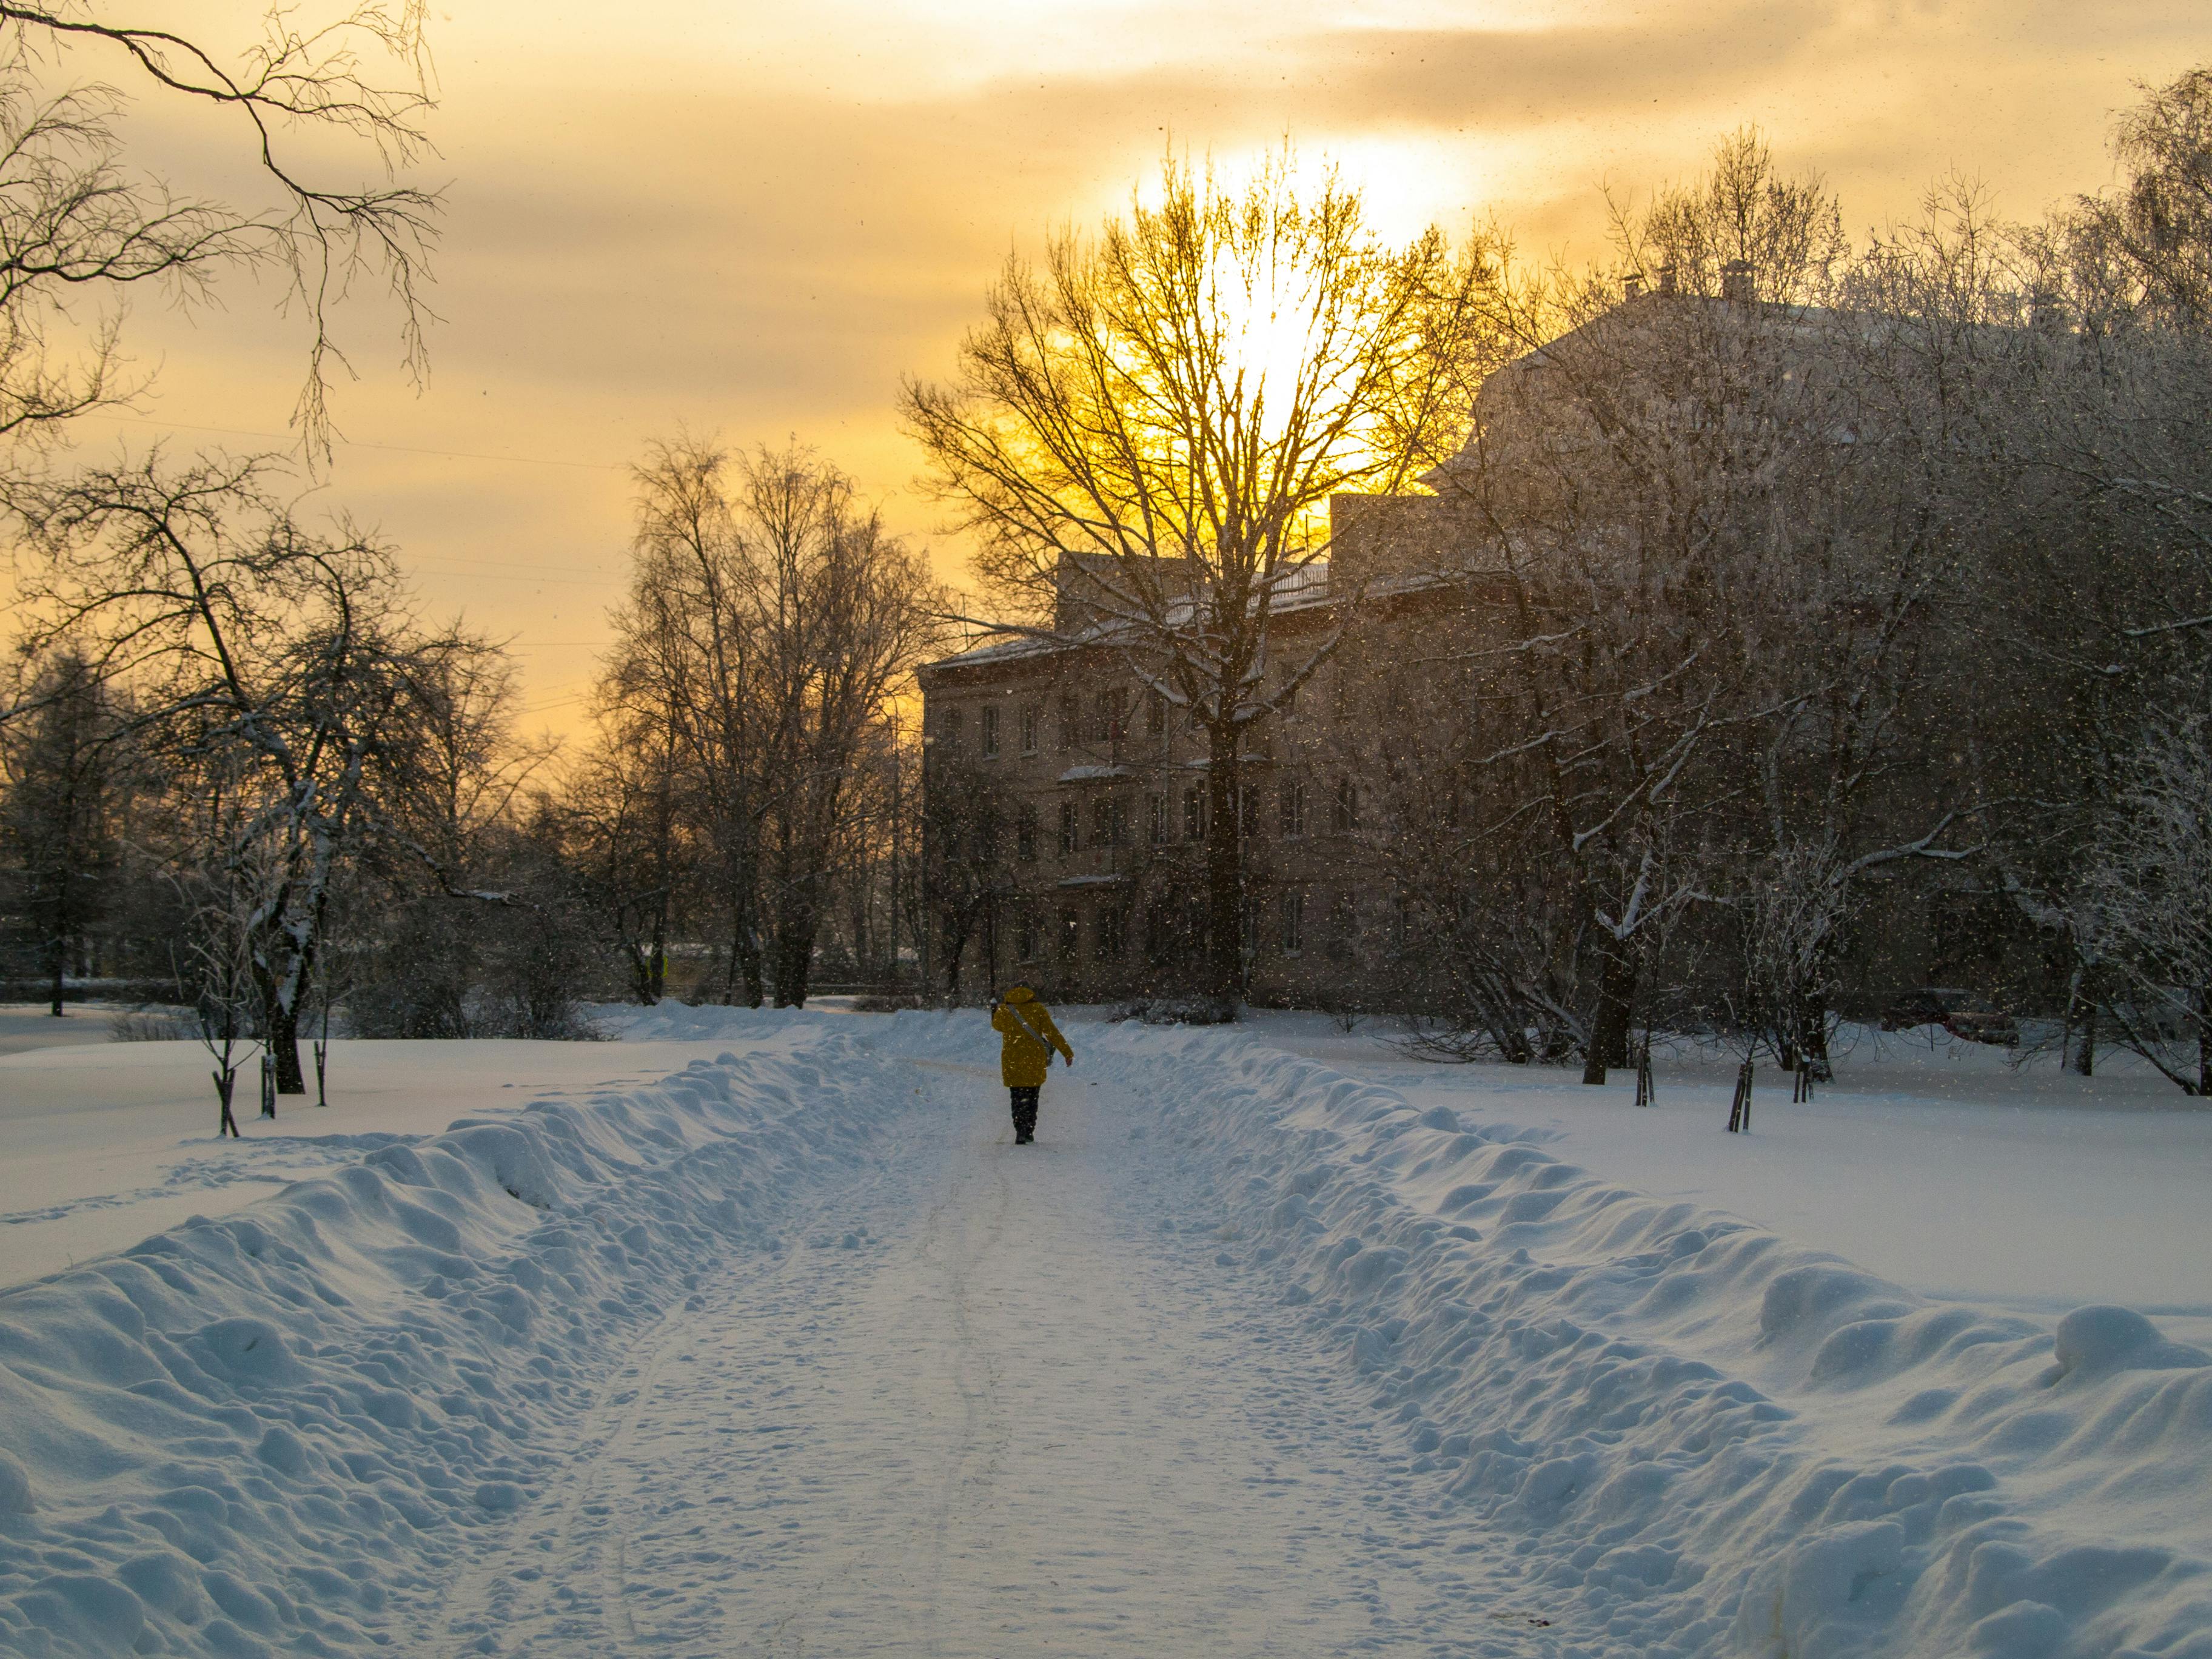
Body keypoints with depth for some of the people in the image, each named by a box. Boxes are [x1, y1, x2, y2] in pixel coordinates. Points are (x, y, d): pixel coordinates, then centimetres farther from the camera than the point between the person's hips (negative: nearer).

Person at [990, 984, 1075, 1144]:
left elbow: (997, 1025, 24)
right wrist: (1067, 1053, -1)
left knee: (1018, 1098, 3)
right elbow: (1052, 1032, -4)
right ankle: (1029, 1132, 17)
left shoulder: (1004, 1010, 2)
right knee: (1032, 1097, 15)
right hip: (1035, 1061, 0)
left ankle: (1021, 1133, -13)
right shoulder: (1038, 1009, 0)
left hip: (1012, 1062, 0)